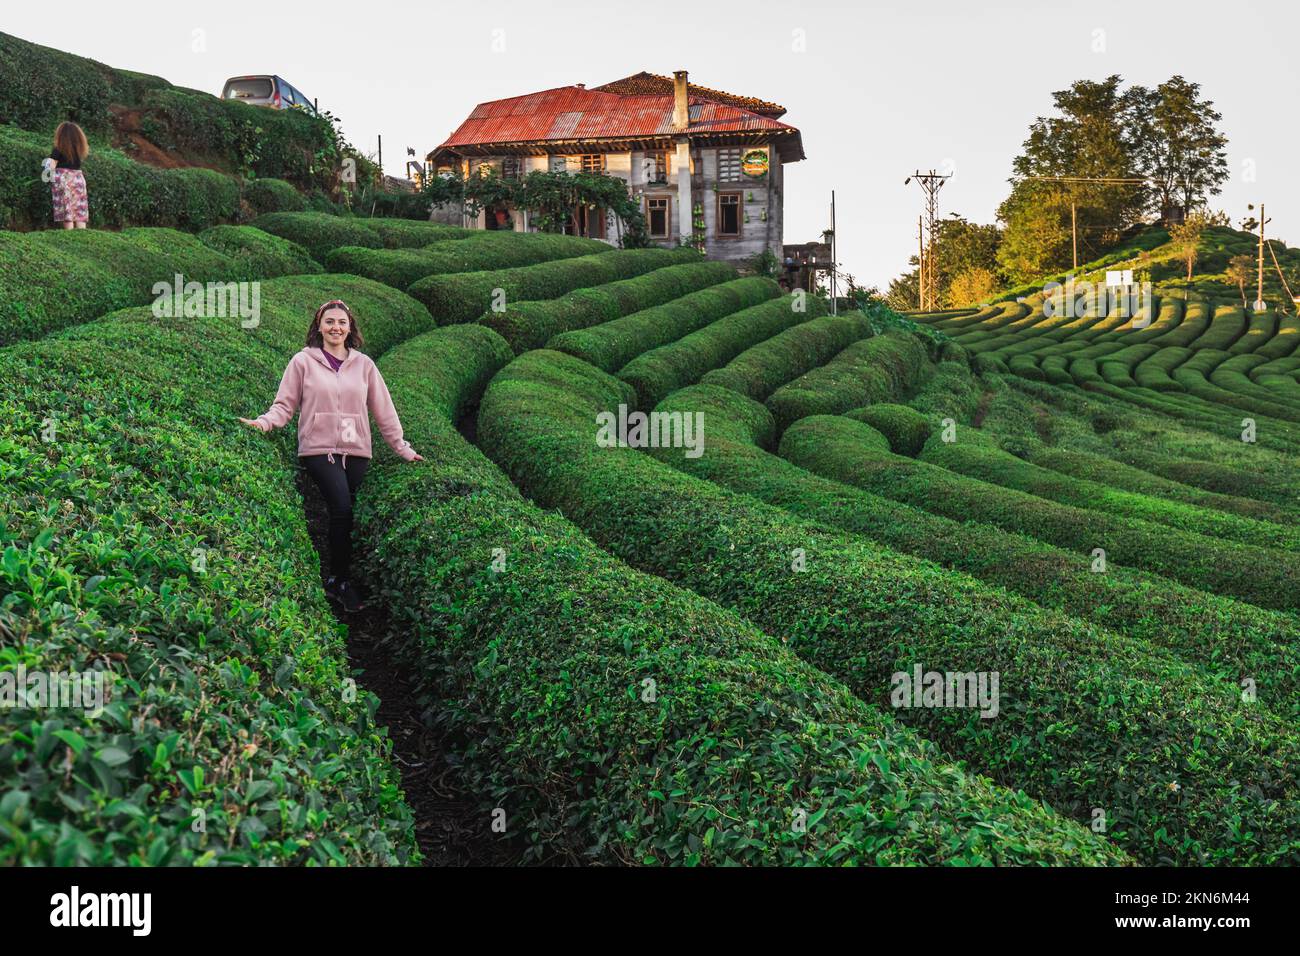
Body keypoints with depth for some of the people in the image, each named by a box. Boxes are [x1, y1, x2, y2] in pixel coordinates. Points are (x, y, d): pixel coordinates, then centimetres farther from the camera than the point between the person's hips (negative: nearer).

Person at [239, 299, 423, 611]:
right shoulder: (303, 361, 5)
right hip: (320, 449, -3)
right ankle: (339, 581, -4)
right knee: (342, 510, -17)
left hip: (356, 451, 3)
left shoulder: (363, 364, 11)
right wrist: (264, 422, -16)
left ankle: (337, 580, 13)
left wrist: (402, 448, 13)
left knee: (345, 515, -1)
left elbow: (383, 410, 13)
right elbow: (285, 404, 4)